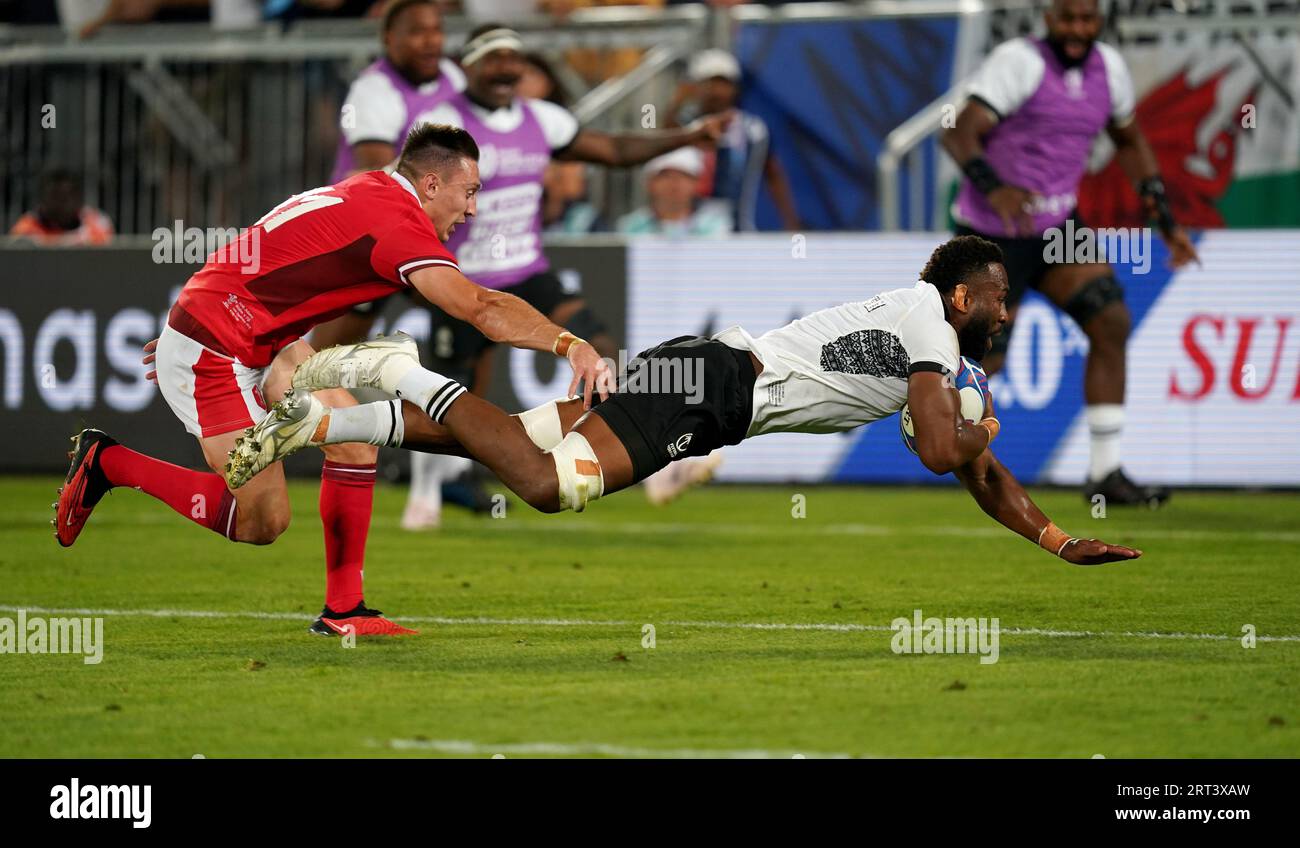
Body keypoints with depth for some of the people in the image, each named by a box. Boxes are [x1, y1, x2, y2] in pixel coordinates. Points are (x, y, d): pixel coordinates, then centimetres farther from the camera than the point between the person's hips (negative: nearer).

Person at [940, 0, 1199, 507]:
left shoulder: (1107, 67, 5)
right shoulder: (1020, 62, -16)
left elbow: (1129, 140, 22)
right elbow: (959, 133, -25)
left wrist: (1165, 219, 14)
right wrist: (994, 189, -44)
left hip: (1057, 229, 6)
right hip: (993, 236, -6)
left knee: (1111, 322, -10)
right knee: (987, 368, -5)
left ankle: (1105, 475, -5)